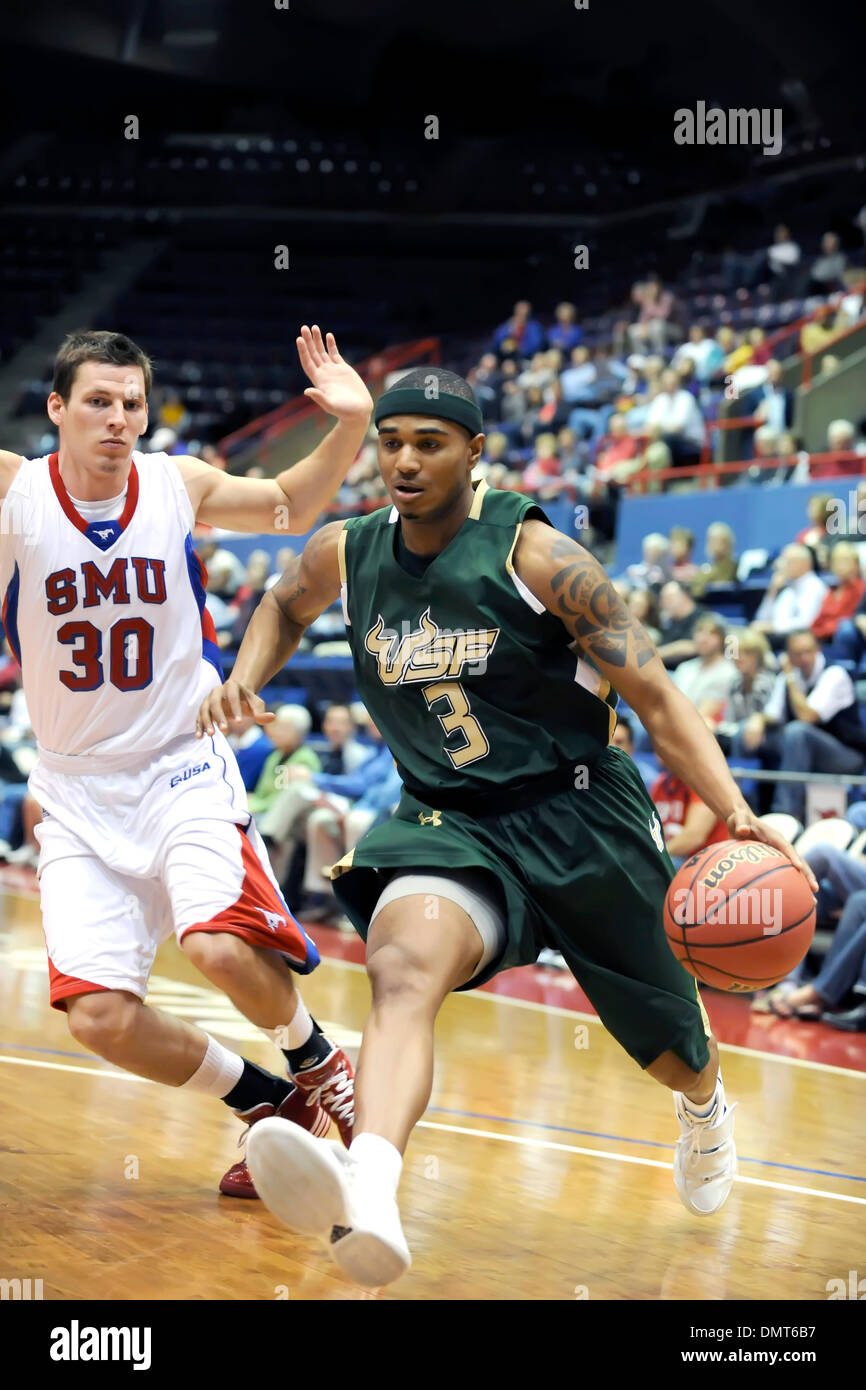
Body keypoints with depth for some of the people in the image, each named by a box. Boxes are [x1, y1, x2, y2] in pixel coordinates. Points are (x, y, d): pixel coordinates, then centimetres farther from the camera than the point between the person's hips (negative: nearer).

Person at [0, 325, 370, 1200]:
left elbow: (290, 509, 14)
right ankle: (268, 1105, 12)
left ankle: (315, 1061, 5)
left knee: (219, 946, -27)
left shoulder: (180, 486, -4)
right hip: (78, 790, 1)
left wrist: (350, 426, -2)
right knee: (99, 1016, -11)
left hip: (182, 767, -1)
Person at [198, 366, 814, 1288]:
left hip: (580, 816, -2)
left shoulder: (536, 556, -16)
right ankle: (365, 1202, -60)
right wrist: (244, 680, 4)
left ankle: (705, 1108, 58)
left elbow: (654, 698, -14)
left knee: (667, 1046, 17)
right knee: (404, 963, -34)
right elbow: (286, 607, 25)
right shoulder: (346, 555, -1)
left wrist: (736, 815, -27)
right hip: (452, 822, 2)